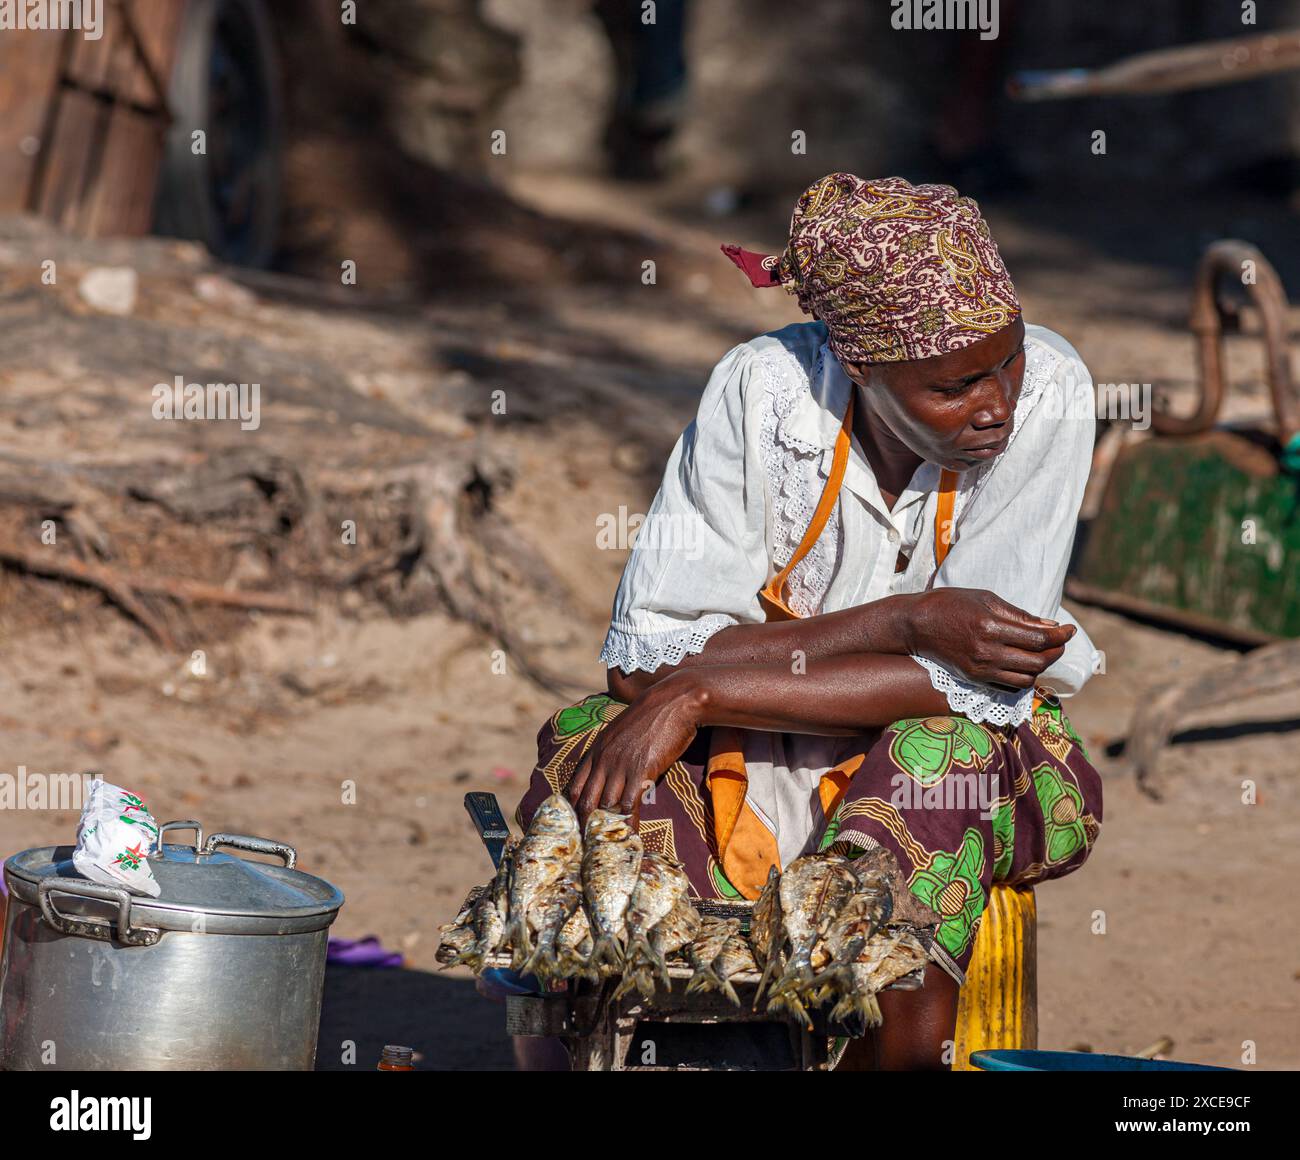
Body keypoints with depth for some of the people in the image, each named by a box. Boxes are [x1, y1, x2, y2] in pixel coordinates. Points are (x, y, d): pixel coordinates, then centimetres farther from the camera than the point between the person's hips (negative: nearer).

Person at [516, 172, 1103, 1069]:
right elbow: (651, 652, -18)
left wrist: (699, 693, -26)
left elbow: (975, 683, -22)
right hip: (747, 757, 2)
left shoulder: (1049, 392, -18)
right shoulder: (763, 389, -17)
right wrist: (906, 624, -29)